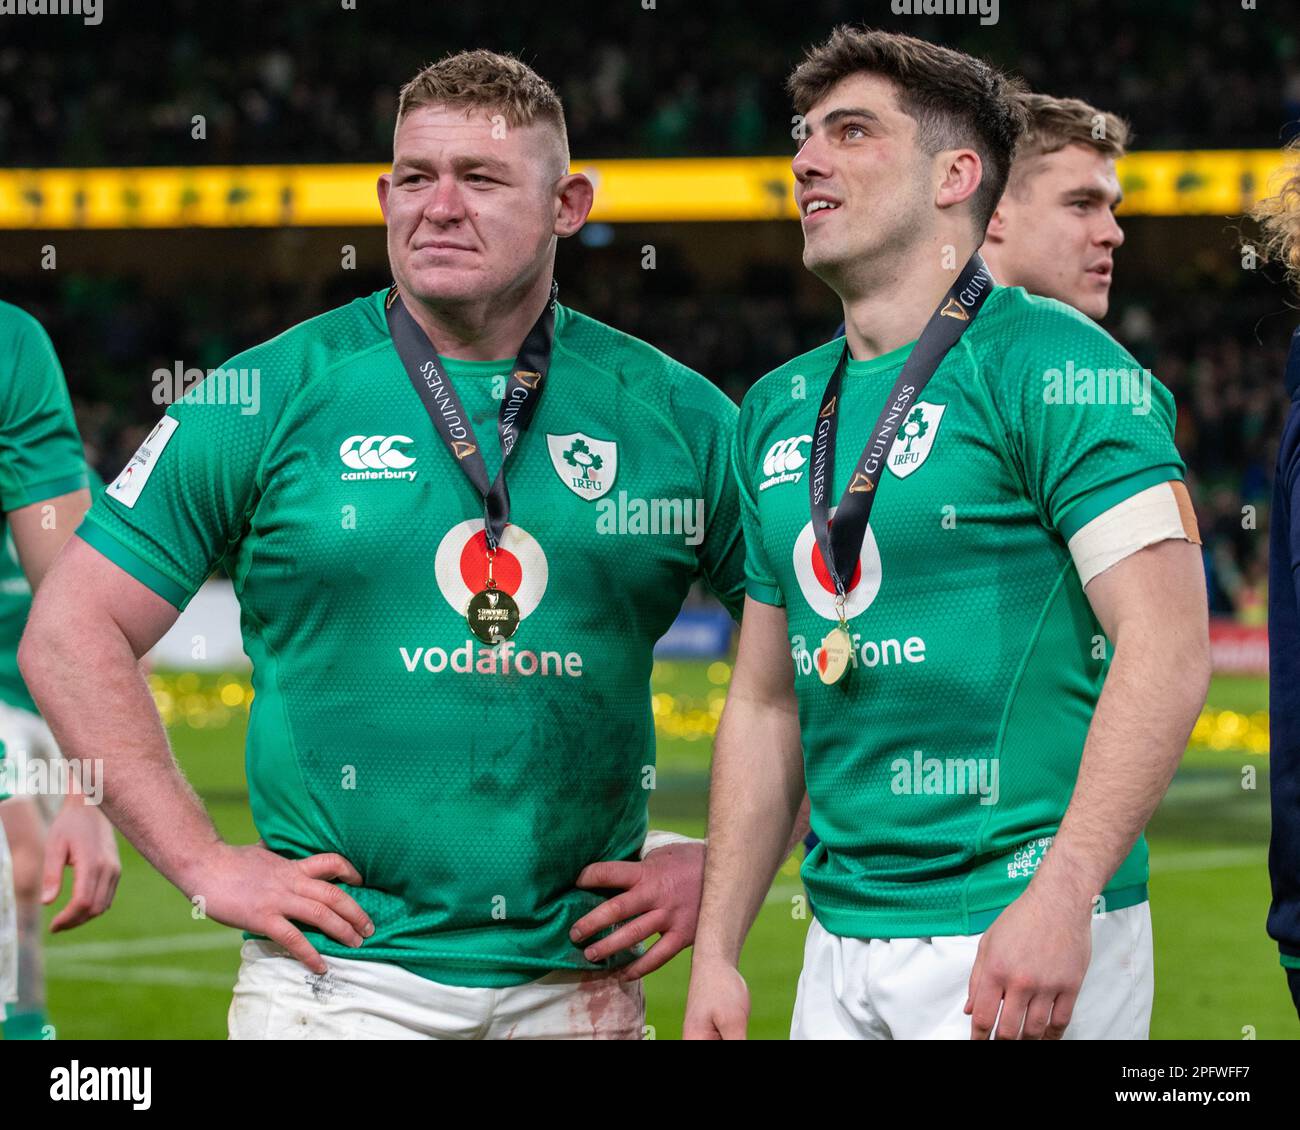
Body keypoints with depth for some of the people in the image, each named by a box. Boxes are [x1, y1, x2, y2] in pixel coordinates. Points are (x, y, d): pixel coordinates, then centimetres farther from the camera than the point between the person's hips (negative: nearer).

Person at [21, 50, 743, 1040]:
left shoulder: (674, 416, 6)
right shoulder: (269, 399, 1)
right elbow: (72, 633, 1)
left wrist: (729, 865, 3)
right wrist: (206, 865, -4)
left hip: (580, 980, 2)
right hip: (339, 977, -2)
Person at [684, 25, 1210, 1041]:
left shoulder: (1047, 364, -7)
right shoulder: (781, 410, 15)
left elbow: (1169, 646, -15)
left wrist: (1060, 899, -24)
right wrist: (715, 952, 12)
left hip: (1020, 930, -7)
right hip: (842, 945, 7)